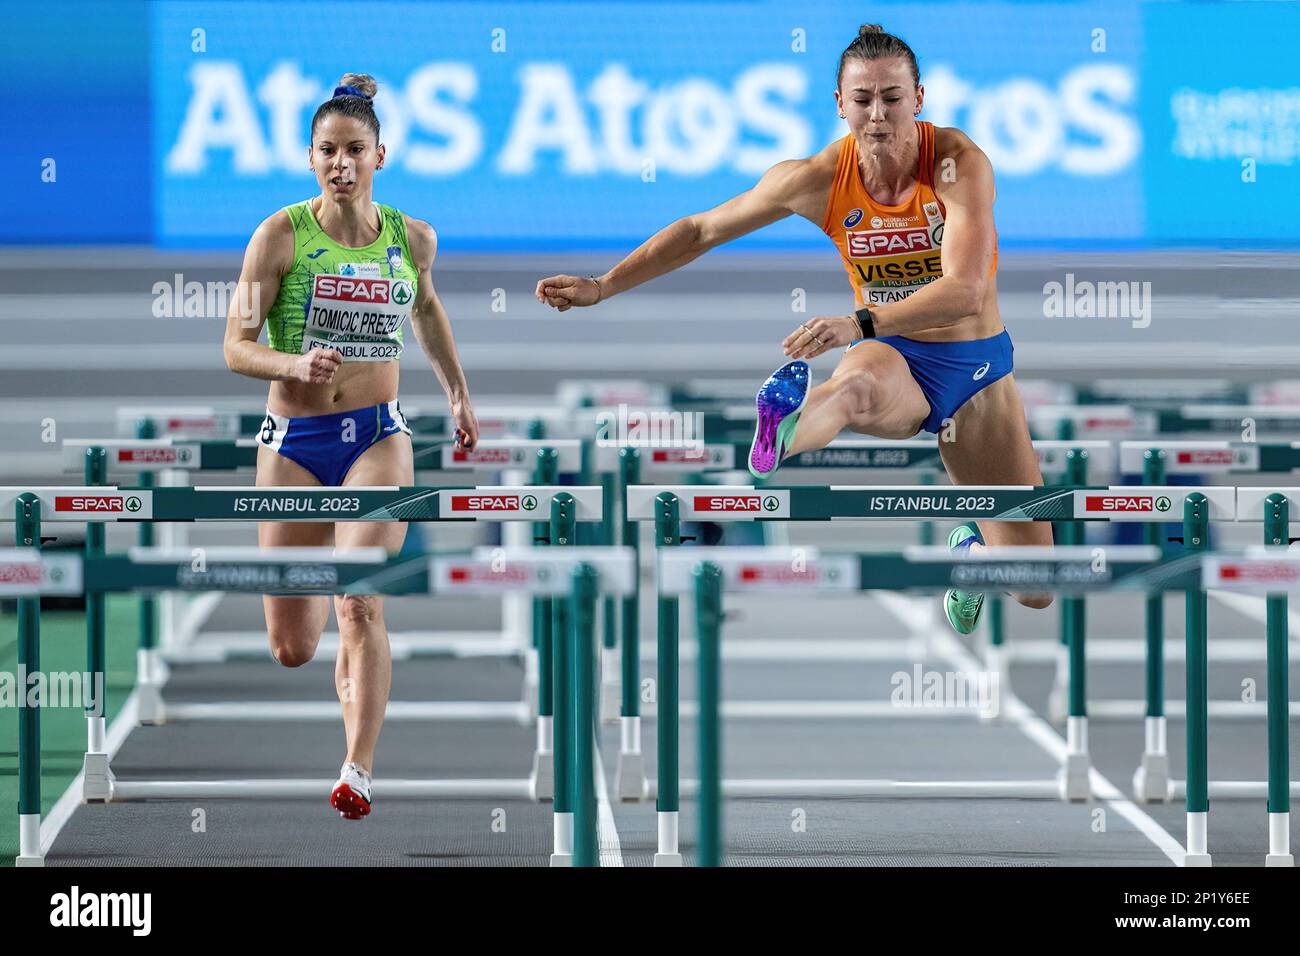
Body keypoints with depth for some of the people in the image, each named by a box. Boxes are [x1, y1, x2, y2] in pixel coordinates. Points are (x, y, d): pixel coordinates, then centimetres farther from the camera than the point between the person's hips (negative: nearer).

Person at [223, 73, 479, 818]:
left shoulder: (413, 239, 2)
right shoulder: (281, 237, -7)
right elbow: (236, 347, -7)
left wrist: (459, 392, 28)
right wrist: (295, 365, -26)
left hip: (378, 437, 0)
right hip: (294, 442, 0)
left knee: (361, 604, -21)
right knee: (292, 649, 7)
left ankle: (359, 771, -21)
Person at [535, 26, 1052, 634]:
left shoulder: (959, 162, -20)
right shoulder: (819, 178, -11)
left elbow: (966, 289, -33)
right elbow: (703, 230, 4)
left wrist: (861, 323, -47)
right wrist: (602, 287, 1)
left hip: (976, 365, 0)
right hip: (892, 357, 0)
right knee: (861, 380, -43)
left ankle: (972, 544, 33)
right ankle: (778, 434, -73)